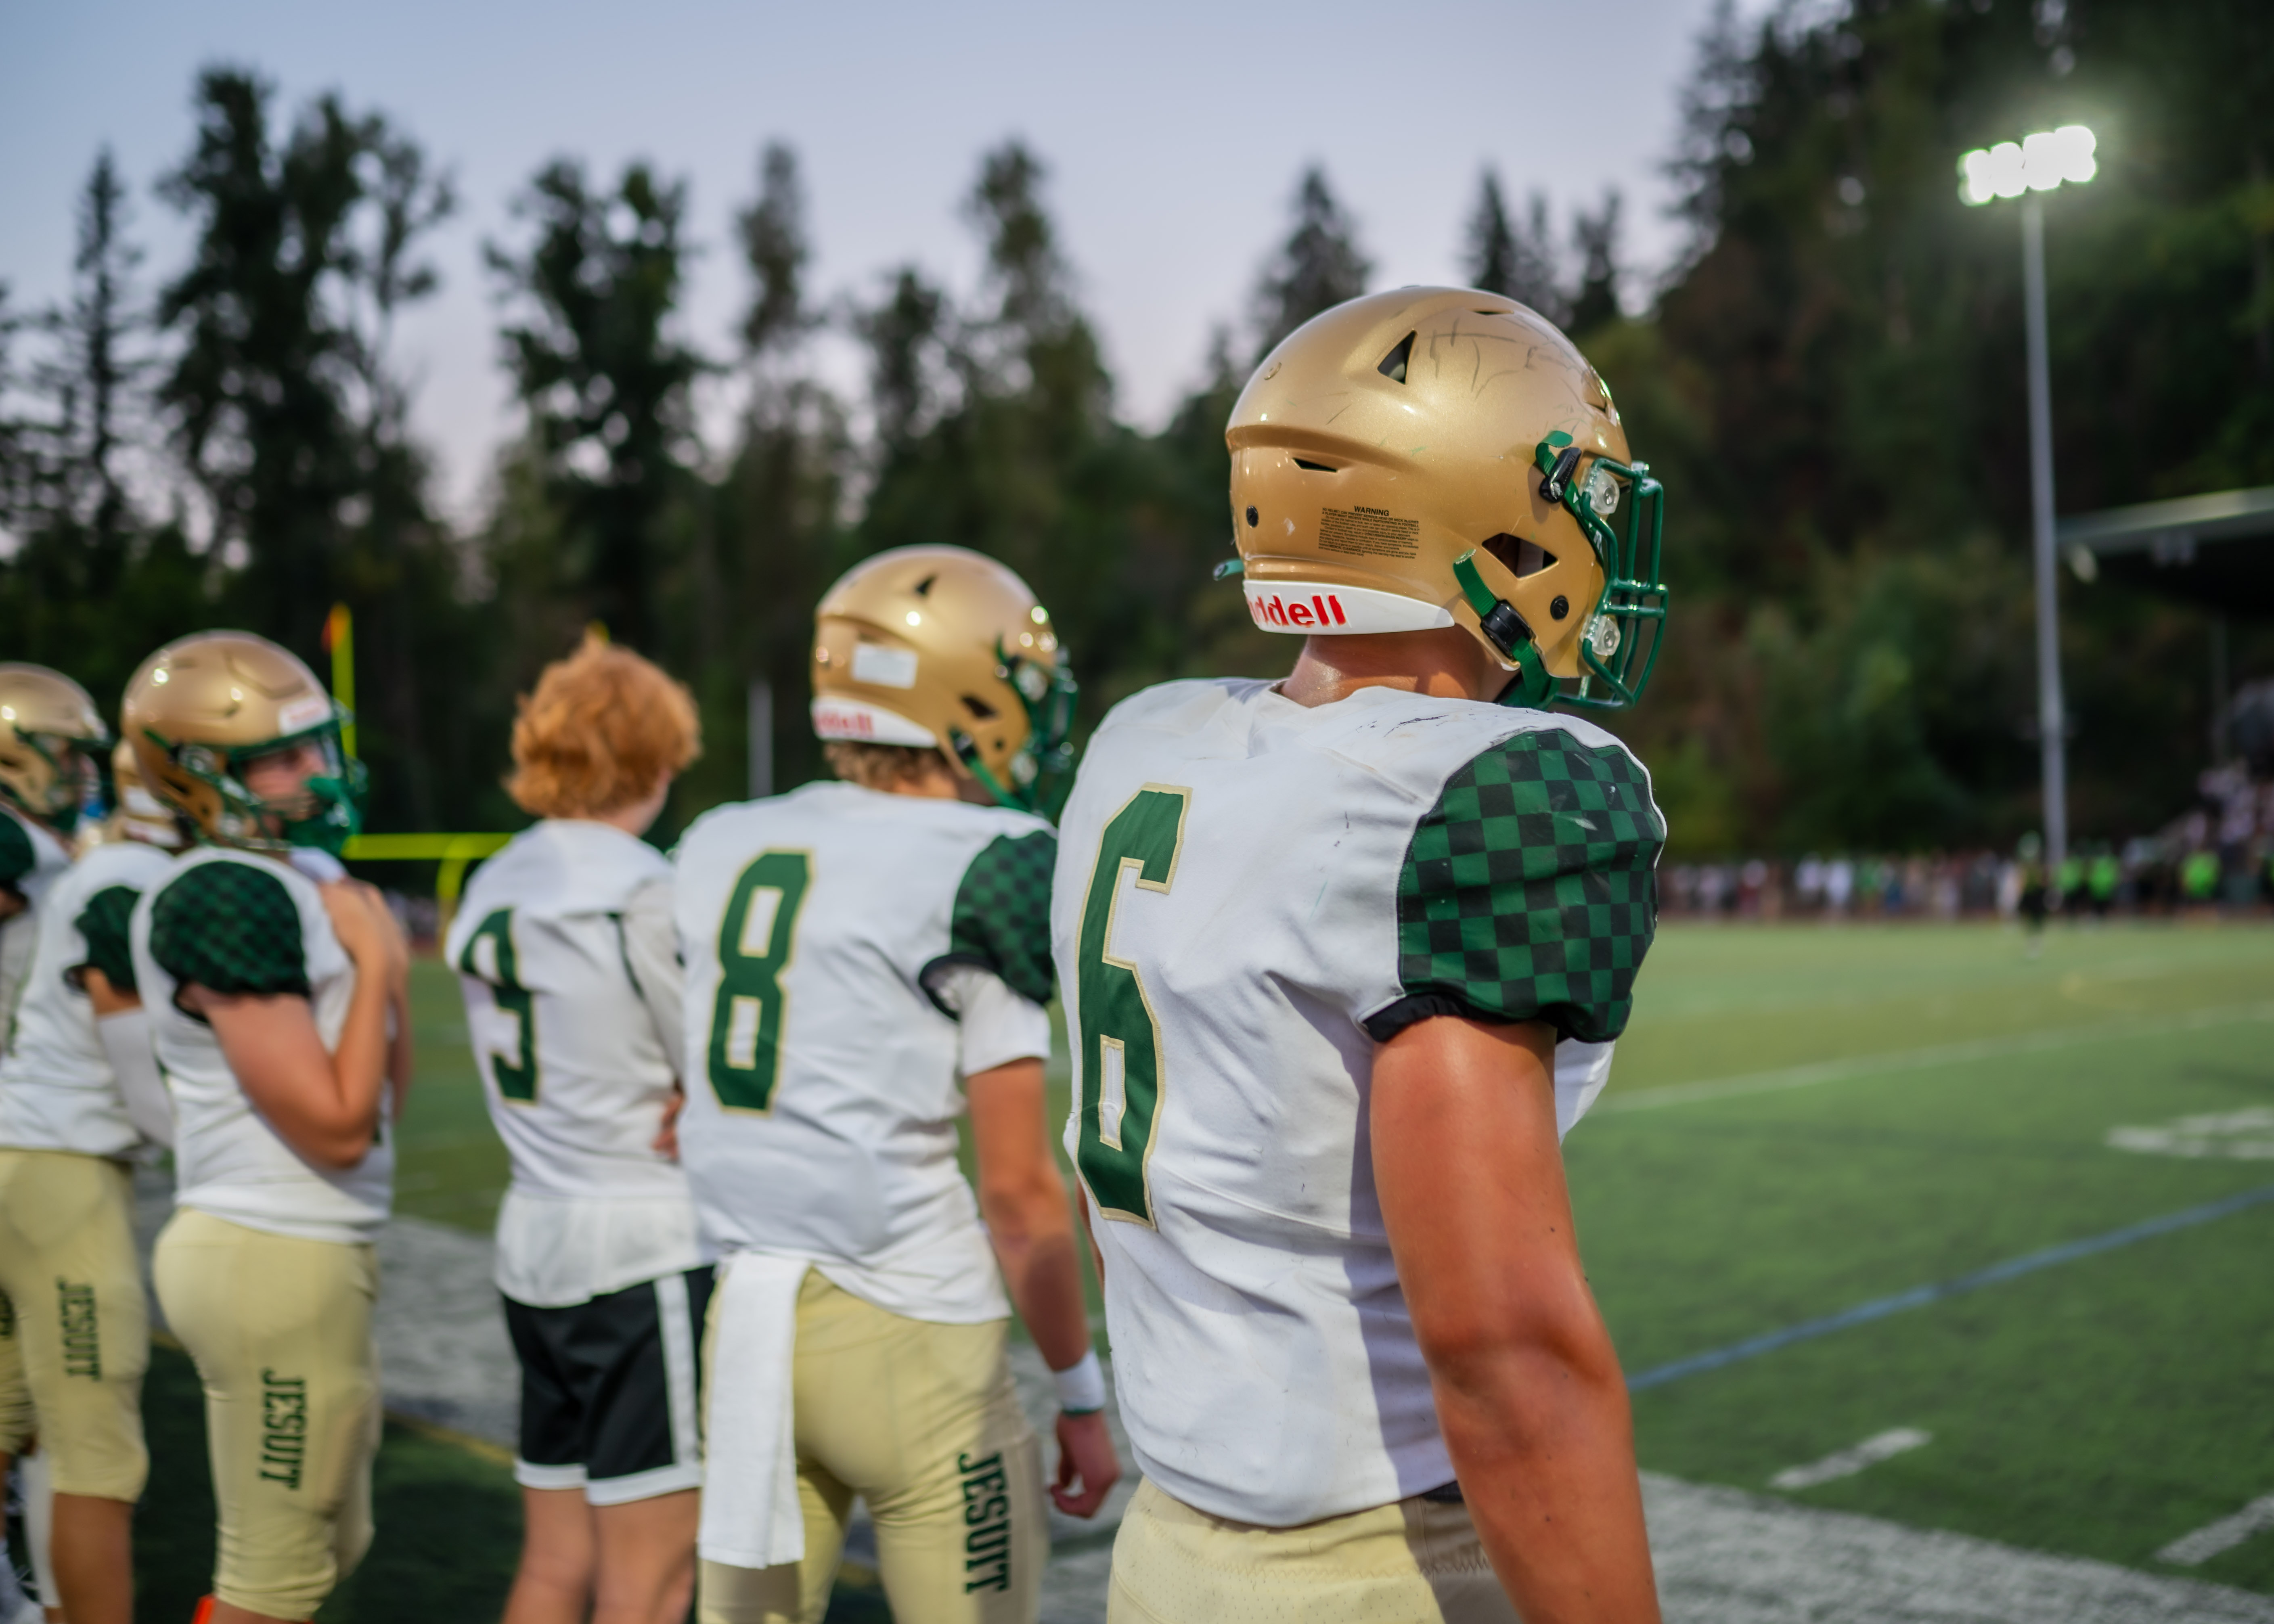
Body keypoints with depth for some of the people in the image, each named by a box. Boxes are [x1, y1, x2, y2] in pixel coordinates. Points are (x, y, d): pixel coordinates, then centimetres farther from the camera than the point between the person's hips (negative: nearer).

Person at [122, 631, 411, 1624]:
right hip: (275, 1260, -10)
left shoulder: (308, 876, 9)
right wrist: (376, 965, -12)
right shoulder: (223, 900, -19)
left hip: (318, 1252, 10)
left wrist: (383, 964, 1)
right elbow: (337, 1128, -20)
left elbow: (387, 1094, 14)